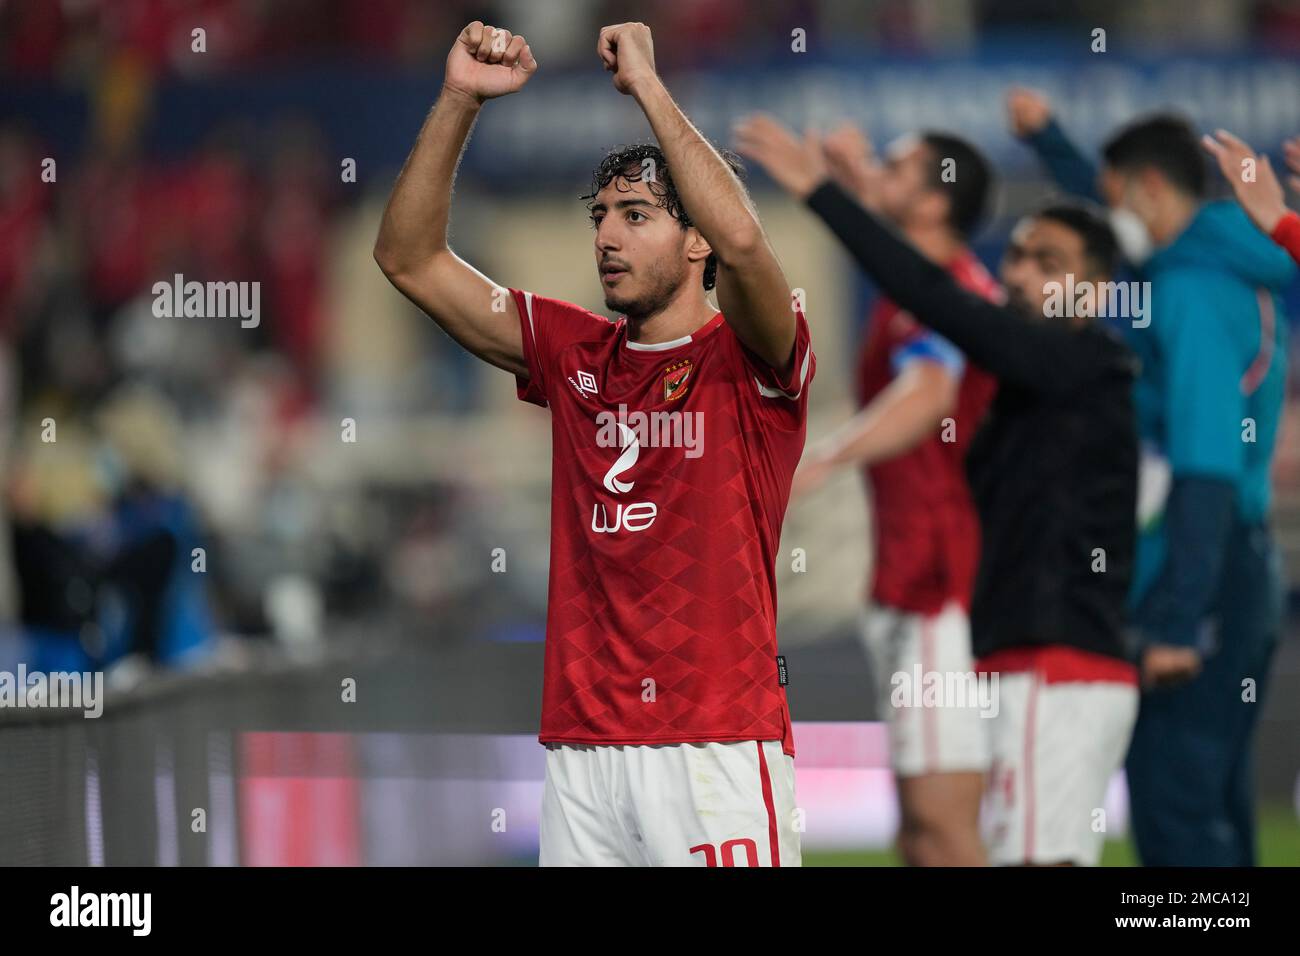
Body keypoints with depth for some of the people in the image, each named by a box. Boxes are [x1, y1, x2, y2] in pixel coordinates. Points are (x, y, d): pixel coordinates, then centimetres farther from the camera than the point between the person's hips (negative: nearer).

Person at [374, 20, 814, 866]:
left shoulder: (746, 360, 0)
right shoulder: (575, 357, 15)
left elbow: (741, 239, -22)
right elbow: (410, 259, 15)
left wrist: (648, 85, -14)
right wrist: (460, 101, 4)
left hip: (717, 744, -5)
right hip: (581, 749, 5)